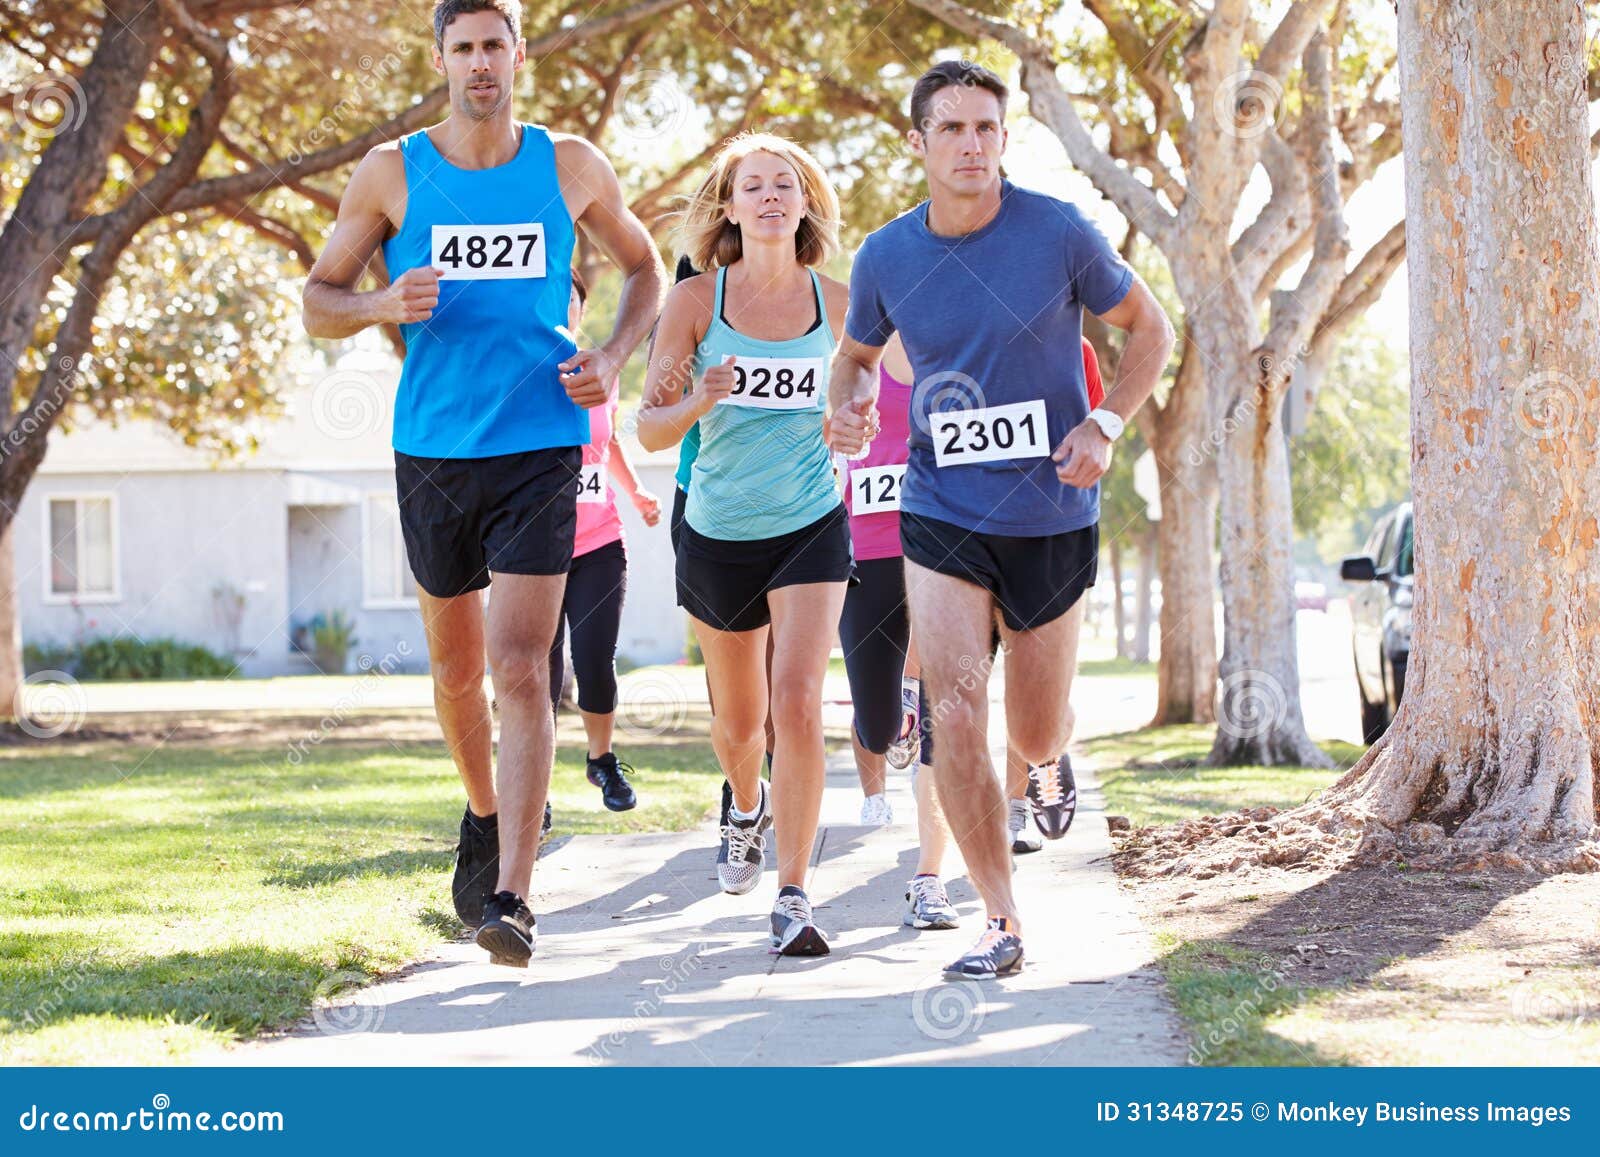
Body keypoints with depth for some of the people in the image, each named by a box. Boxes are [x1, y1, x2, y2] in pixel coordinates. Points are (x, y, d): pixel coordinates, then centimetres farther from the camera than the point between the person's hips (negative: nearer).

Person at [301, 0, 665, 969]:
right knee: (457, 666, 14)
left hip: (540, 448, -2)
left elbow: (646, 269, 19)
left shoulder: (570, 167, 5)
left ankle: (511, 896, -18)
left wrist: (612, 361, 2)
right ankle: (485, 819, 41)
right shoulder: (393, 173, 3)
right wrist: (384, 304, -16)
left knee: (521, 669, -14)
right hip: (433, 449, 2)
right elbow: (319, 302, 6)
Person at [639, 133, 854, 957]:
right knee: (738, 721, 16)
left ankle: (792, 898, -12)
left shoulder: (835, 302, -3)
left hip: (811, 526, -1)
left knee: (797, 704, -18)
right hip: (718, 534, 1)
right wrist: (700, 402, -29)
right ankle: (748, 807, 51)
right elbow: (650, 429, -8)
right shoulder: (695, 301, -7)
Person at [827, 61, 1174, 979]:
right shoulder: (886, 258, -2)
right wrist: (847, 405, -5)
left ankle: (1059, 753, 49)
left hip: (1053, 518, -1)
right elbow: (858, 352, 18)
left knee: (1037, 739, 9)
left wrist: (1105, 425, -11)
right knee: (956, 714, -15)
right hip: (941, 517, 1)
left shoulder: (1059, 233, -9)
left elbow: (1151, 330, 3)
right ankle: (1004, 924, -7)